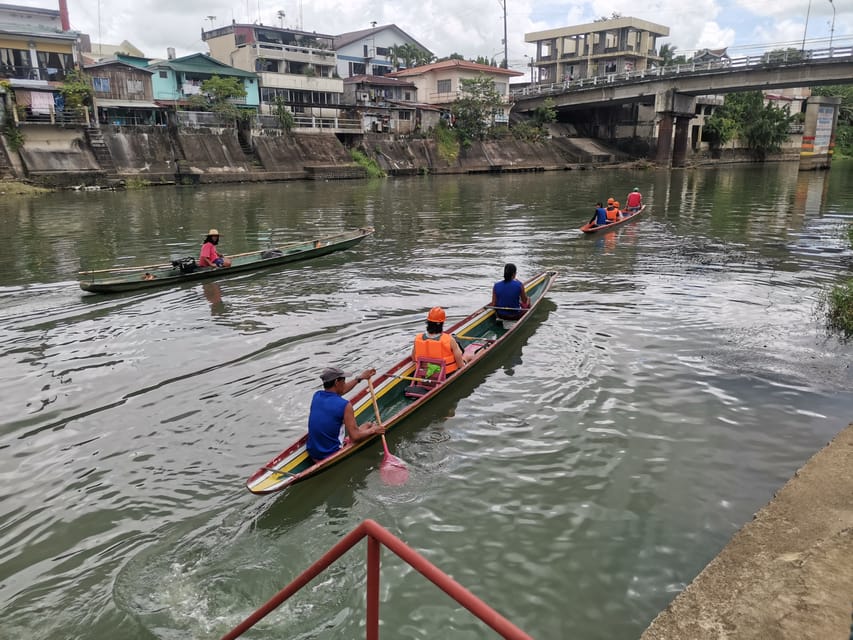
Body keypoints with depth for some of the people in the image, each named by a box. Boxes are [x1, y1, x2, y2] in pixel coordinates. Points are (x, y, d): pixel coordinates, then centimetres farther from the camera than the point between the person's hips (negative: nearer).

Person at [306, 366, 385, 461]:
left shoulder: (316, 396, 0)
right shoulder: (345, 405, -21)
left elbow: (340, 390, 20)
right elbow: (355, 437, -21)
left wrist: (360, 377, 28)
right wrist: (373, 430, -3)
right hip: (330, 456, -6)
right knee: (368, 425, 9)